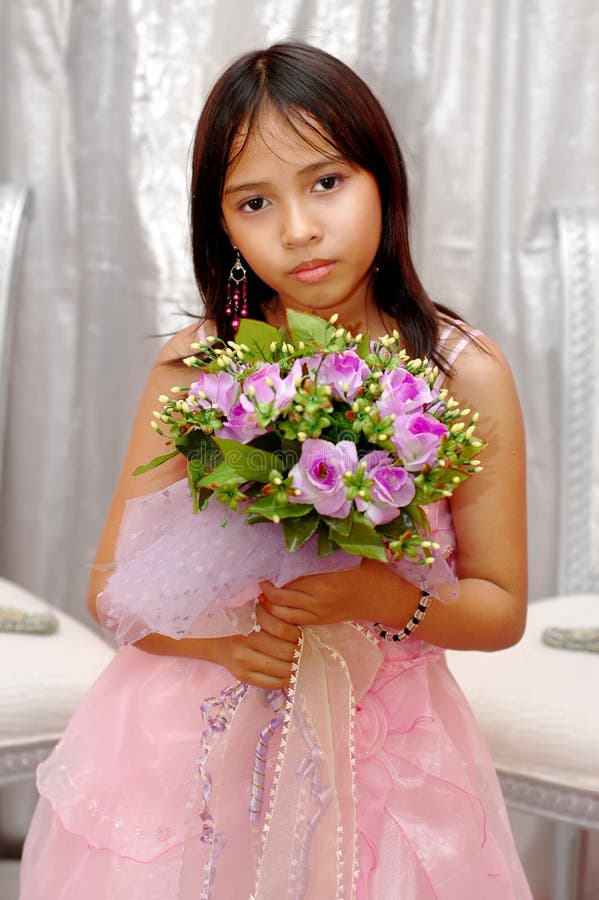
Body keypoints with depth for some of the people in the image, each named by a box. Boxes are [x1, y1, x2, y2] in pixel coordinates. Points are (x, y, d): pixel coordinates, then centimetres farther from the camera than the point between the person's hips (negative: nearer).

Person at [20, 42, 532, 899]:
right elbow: (111, 583, -1)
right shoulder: (194, 368, -8)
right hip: (191, 748, 1)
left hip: (381, 753, 0)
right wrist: (216, 635, -20)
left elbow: (502, 609, -3)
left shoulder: (465, 374, -10)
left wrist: (380, 596, -22)